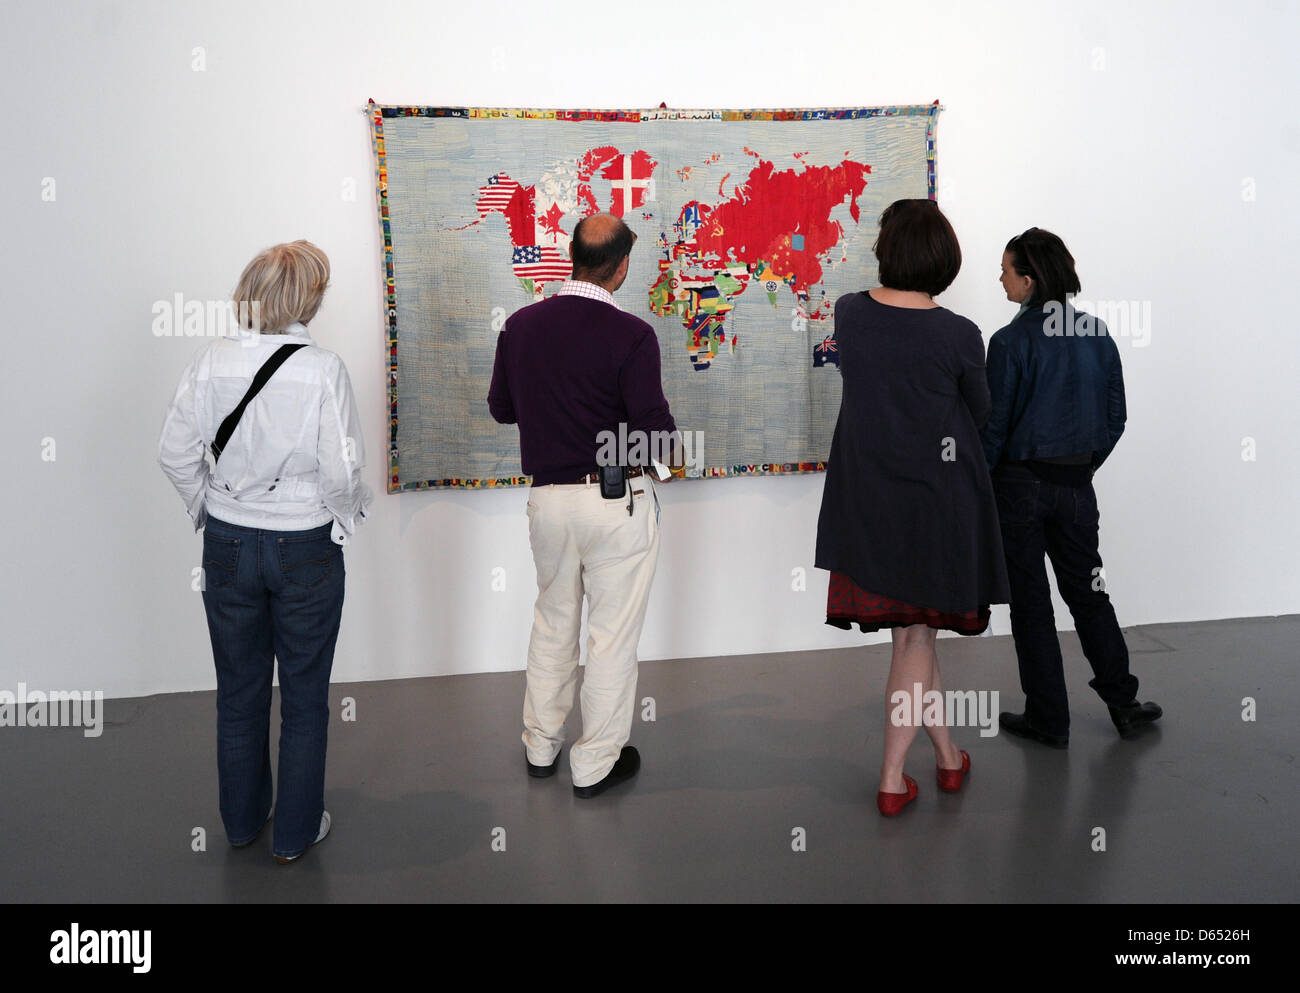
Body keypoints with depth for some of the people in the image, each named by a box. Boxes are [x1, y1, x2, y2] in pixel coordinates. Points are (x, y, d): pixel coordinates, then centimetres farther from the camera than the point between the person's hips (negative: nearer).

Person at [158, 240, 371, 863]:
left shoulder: (213, 361, -7)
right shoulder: (322, 368, -17)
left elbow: (175, 451, -3)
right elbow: (342, 469, -18)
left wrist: (208, 507, 12)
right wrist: (341, 518, 1)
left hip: (228, 545, 4)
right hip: (305, 548, -3)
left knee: (239, 692, 19)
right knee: (304, 696, 13)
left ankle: (242, 821, 36)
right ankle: (295, 832, 25)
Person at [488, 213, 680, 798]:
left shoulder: (521, 325, -1)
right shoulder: (631, 336, -16)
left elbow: (501, 408, 9)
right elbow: (654, 430, -17)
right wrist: (674, 444, 5)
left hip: (548, 497, 5)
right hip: (618, 502, -5)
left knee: (552, 622, 21)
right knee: (612, 633, 8)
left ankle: (540, 745, 35)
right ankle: (596, 763, 20)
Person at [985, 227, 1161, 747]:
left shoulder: (1012, 341, -16)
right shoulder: (1098, 335, 1)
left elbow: (994, 424, -14)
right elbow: (1115, 416, 7)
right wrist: (1084, 466, 18)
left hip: (1021, 484, -5)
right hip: (1077, 485, 5)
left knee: (1030, 601, 6)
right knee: (1087, 591, 18)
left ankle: (1048, 719, 15)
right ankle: (1123, 703, 25)